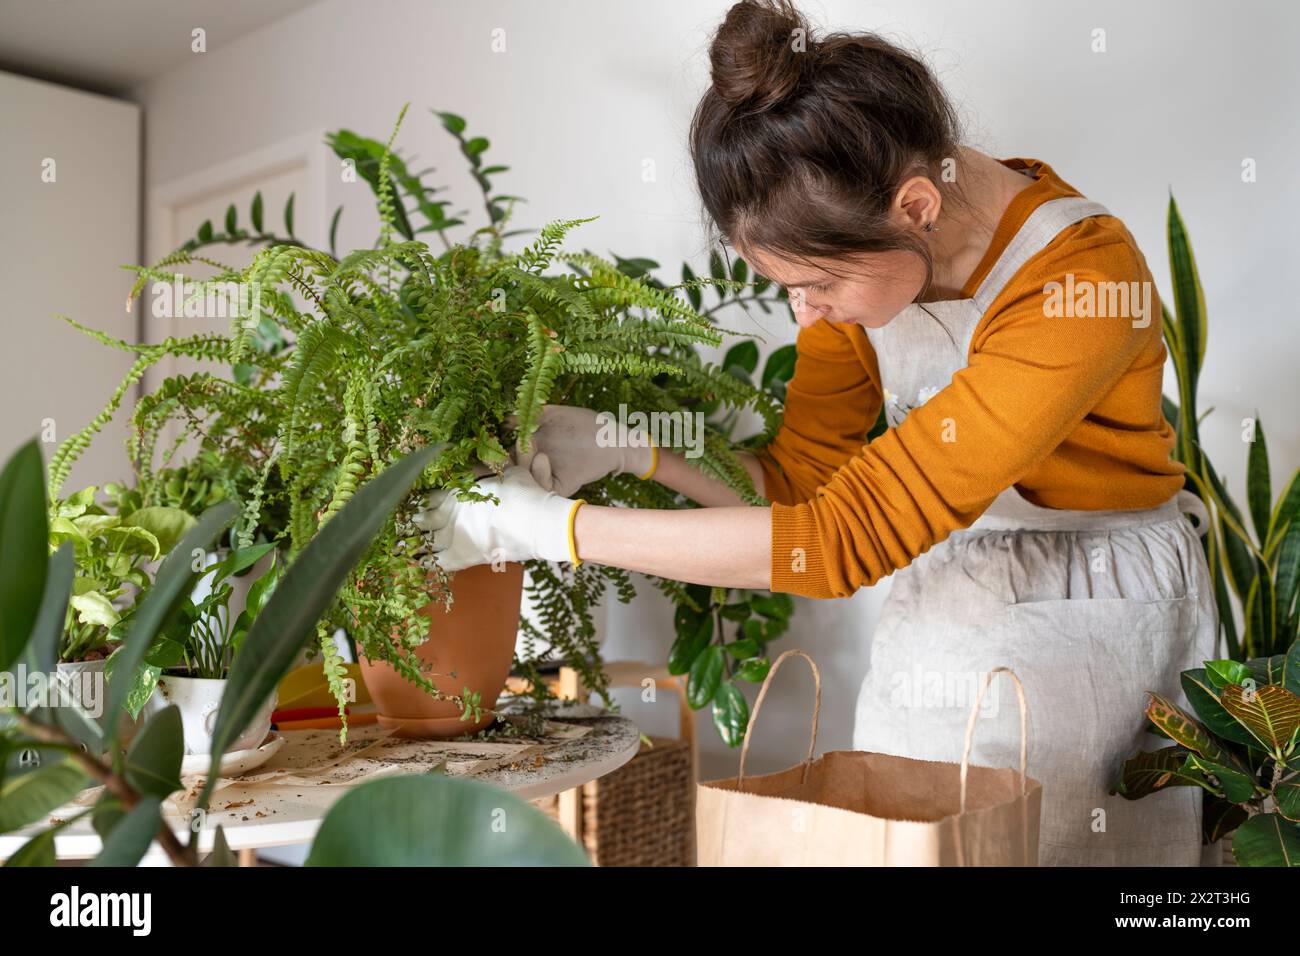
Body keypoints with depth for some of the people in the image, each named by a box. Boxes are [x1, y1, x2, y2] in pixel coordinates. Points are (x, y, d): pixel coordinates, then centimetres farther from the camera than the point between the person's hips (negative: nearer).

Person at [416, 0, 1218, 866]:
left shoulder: (1082, 278, -29)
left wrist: (554, 528, -30)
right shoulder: (865, 248, -8)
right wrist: (625, 449, -19)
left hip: (1095, 630, -5)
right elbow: (801, 477, -3)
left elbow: (843, 539, -32)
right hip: (942, 622, 5)